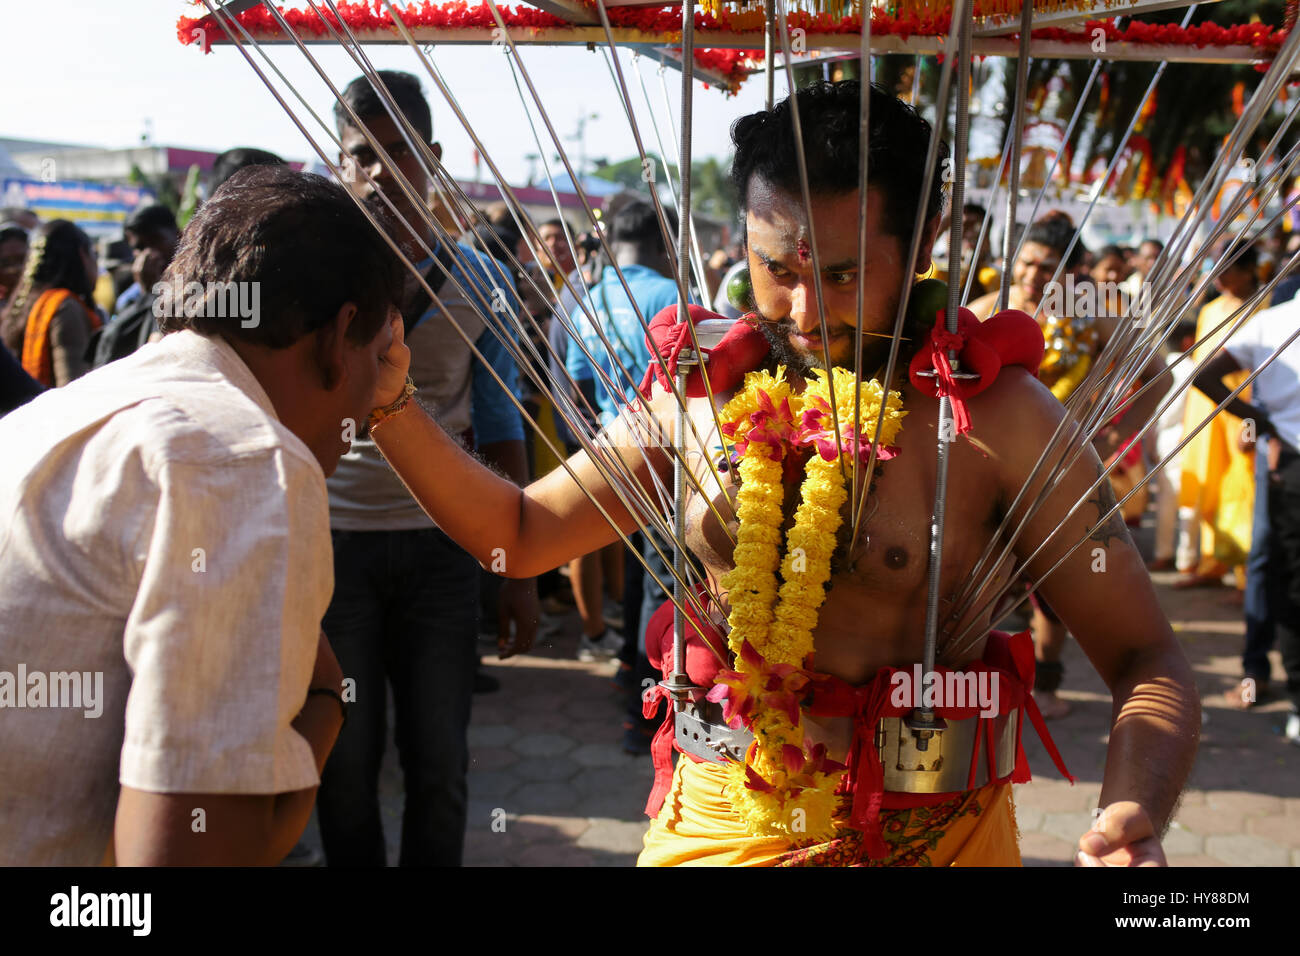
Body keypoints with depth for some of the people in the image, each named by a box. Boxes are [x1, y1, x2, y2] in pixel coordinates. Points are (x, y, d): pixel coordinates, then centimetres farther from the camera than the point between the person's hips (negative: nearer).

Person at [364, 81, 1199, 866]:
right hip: (710, 824, 4)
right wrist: (389, 401, -7)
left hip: (925, 836, -3)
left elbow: (1145, 657, -14)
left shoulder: (998, 416, -17)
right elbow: (515, 533, 5)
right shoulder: (703, 398, -5)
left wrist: (1135, 815, -34)